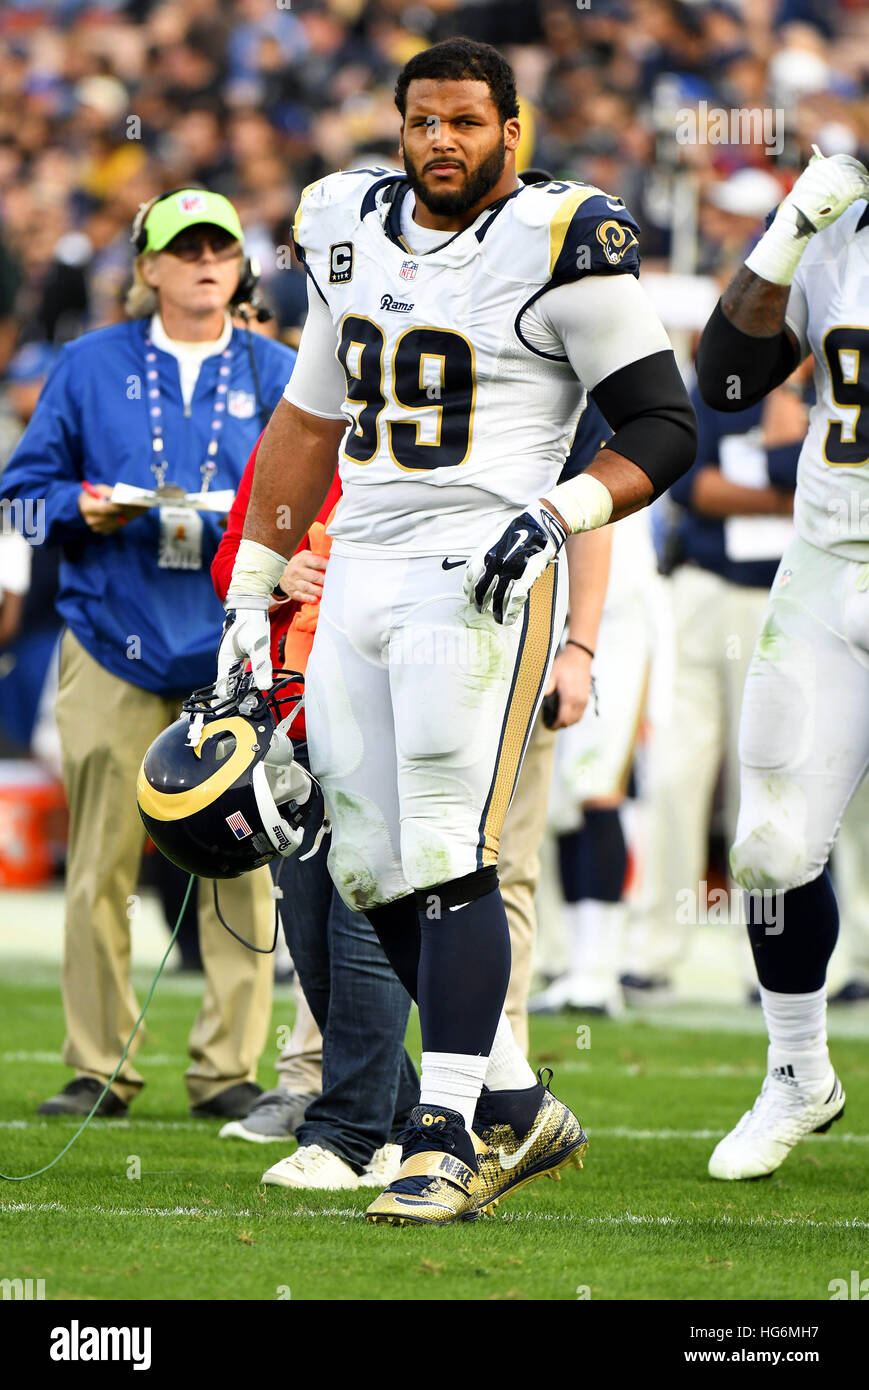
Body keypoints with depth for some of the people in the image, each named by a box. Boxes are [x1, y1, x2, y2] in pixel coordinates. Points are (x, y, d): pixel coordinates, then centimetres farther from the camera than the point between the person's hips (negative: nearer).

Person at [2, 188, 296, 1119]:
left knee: (242, 861, -5)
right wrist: (83, 511, -9)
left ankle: (228, 1068, 1)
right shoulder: (90, 367, 10)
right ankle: (98, 1068, 4)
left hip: (236, 647, 0)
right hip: (114, 640, 0)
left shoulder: (278, 376, 11)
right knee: (101, 861, -3)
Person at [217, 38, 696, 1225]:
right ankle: (516, 1108, 16)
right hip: (360, 580, 7)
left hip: (480, 580, -7)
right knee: (372, 873, 5)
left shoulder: (560, 248, -8)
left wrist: (558, 514, -20)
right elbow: (308, 423, 22)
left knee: (449, 858, -13)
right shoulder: (352, 232, 12)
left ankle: (447, 1139, -9)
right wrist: (250, 593, 21)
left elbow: (664, 429, -5)